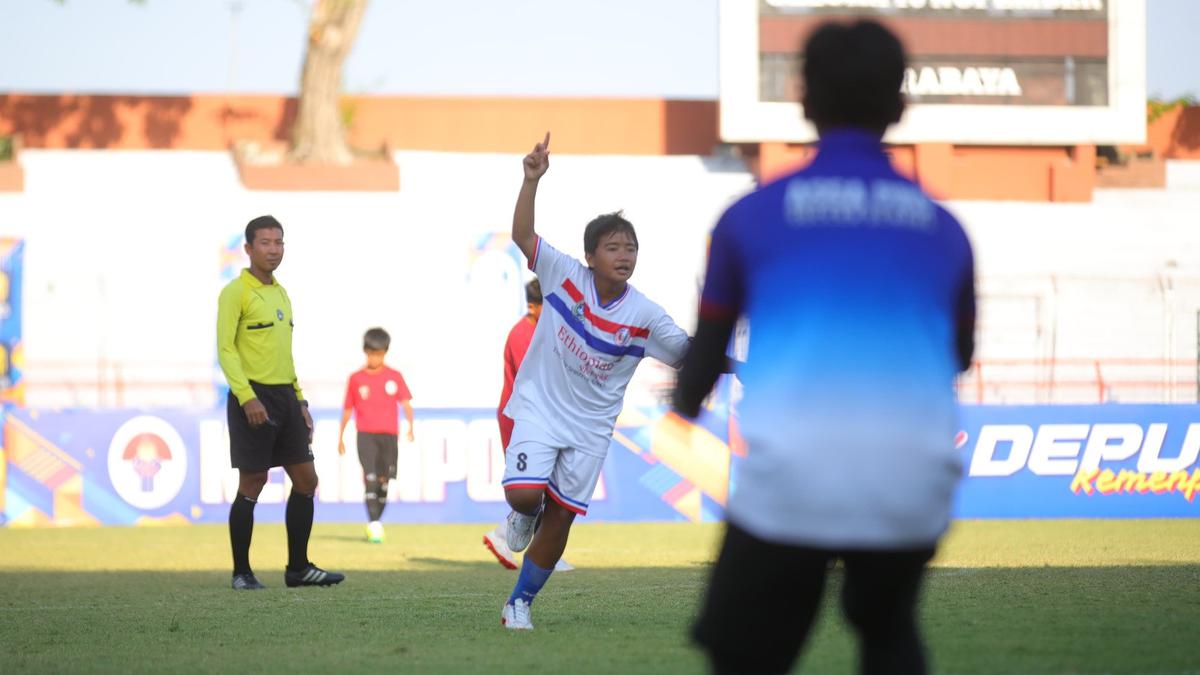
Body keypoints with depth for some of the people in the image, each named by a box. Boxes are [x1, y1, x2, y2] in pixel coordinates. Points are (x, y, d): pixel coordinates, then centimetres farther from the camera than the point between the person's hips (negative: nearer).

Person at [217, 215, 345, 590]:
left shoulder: (280, 293, 17)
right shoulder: (236, 293, -7)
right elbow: (225, 349, -14)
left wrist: (299, 400, 19)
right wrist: (247, 398, -22)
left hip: (285, 397, 8)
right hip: (253, 397, -8)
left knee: (306, 481, 5)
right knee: (251, 485, -3)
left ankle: (298, 568, 13)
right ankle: (242, 573, 5)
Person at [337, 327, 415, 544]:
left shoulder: (394, 377, 6)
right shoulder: (356, 379, 6)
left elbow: (405, 403, -1)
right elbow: (348, 409, 13)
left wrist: (410, 425, -17)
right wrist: (341, 437, 15)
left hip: (389, 434, 2)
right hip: (366, 434, -1)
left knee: (383, 479, 4)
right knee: (370, 477, -15)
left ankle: (376, 522, 17)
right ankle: (373, 524, -20)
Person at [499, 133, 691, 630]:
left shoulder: (645, 316, -10)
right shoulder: (565, 276, -11)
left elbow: (688, 355, -4)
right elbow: (522, 235, -15)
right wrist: (532, 180, -27)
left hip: (591, 427, 2)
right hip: (540, 407, -2)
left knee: (560, 520, 4)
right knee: (524, 493, -22)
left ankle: (520, 603, 21)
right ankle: (525, 516, 18)